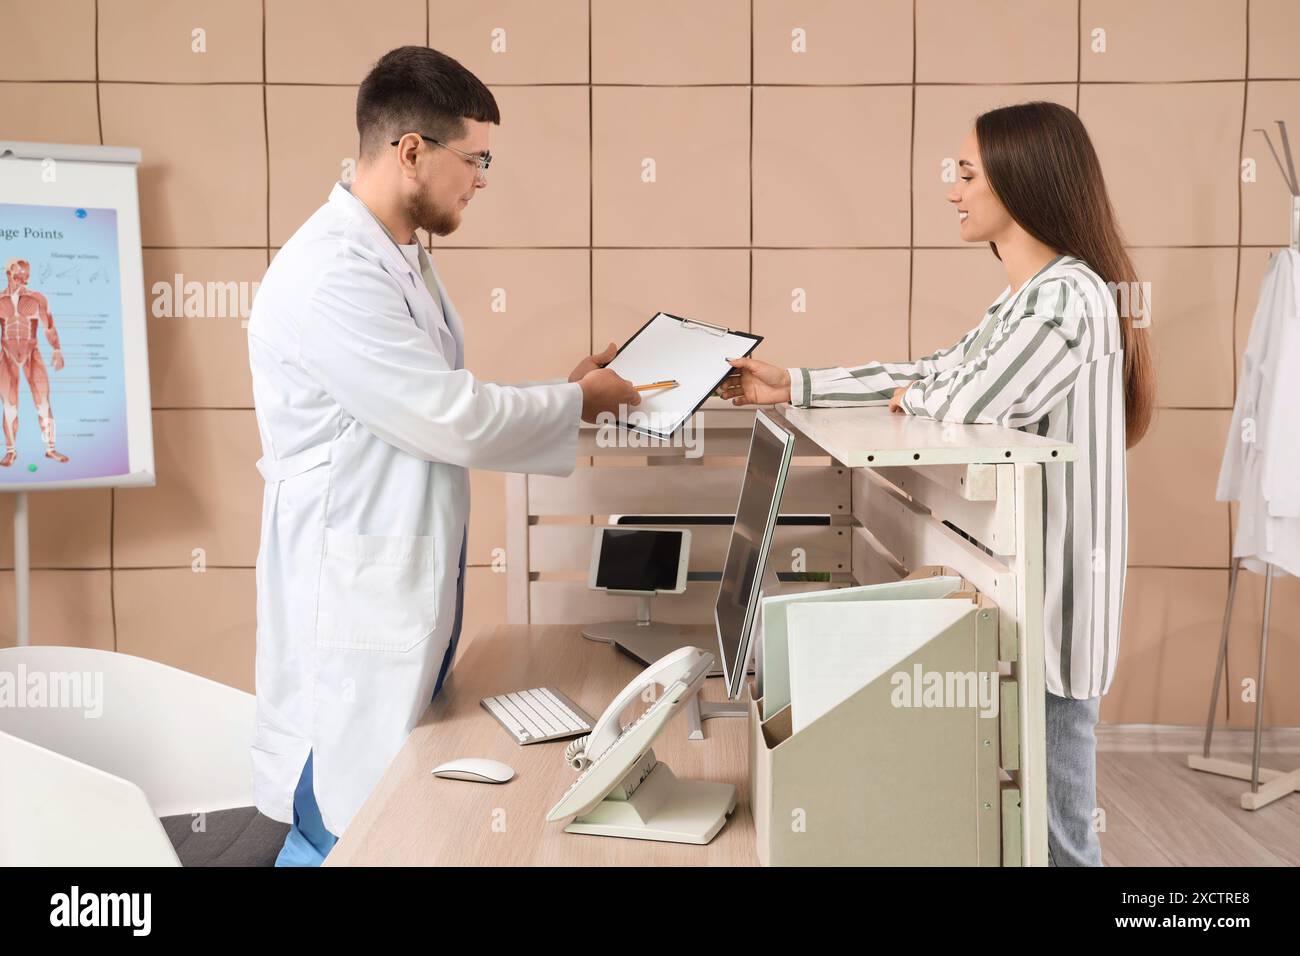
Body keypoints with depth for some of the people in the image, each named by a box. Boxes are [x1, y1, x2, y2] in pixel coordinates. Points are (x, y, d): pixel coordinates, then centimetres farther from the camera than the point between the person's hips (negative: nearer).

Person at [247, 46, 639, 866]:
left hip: (408, 588, 10)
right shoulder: (332, 273, -22)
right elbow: (453, 420, -23)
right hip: (354, 596, -10)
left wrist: (562, 394, 7)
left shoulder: (402, 258, 11)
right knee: (347, 830, 3)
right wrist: (577, 402, -7)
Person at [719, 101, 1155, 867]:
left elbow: (963, 407, -22)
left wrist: (909, 397, 1)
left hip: (1054, 580, -10)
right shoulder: (1031, 297, 14)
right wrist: (792, 387, 14)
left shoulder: (1068, 295, -18)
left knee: (1052, 821, 1)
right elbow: (934, 373, 17)